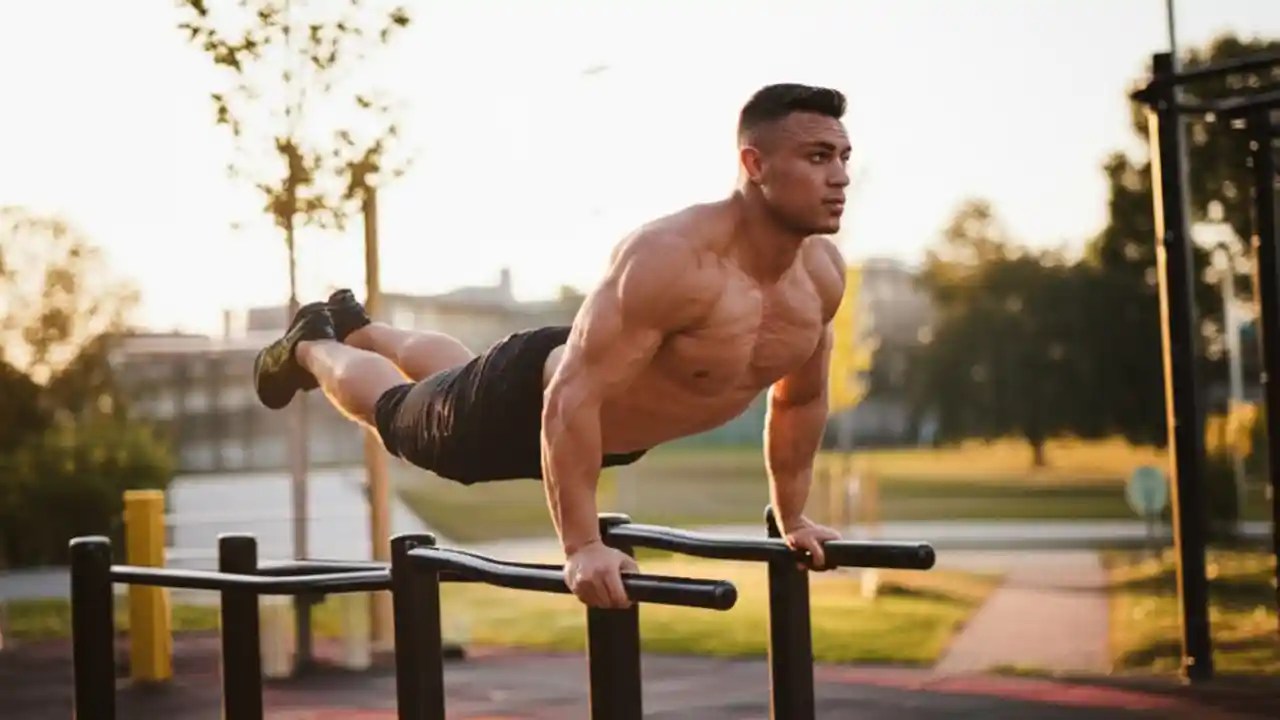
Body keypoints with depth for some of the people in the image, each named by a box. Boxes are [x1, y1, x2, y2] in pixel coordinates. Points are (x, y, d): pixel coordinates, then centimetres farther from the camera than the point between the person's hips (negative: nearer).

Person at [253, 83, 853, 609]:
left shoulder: (821, 271, -20)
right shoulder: (669, 259, -44)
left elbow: (800, 398, -1)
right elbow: (571, 399, -44)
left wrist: (792, 516, 3)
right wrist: (581, 546, -45)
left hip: (611, 409, 7)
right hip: (528, 400, -7)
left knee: (457, 382, 37)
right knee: (399, 414, 24)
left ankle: (353, 327, 64)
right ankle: (310, 347, 55)